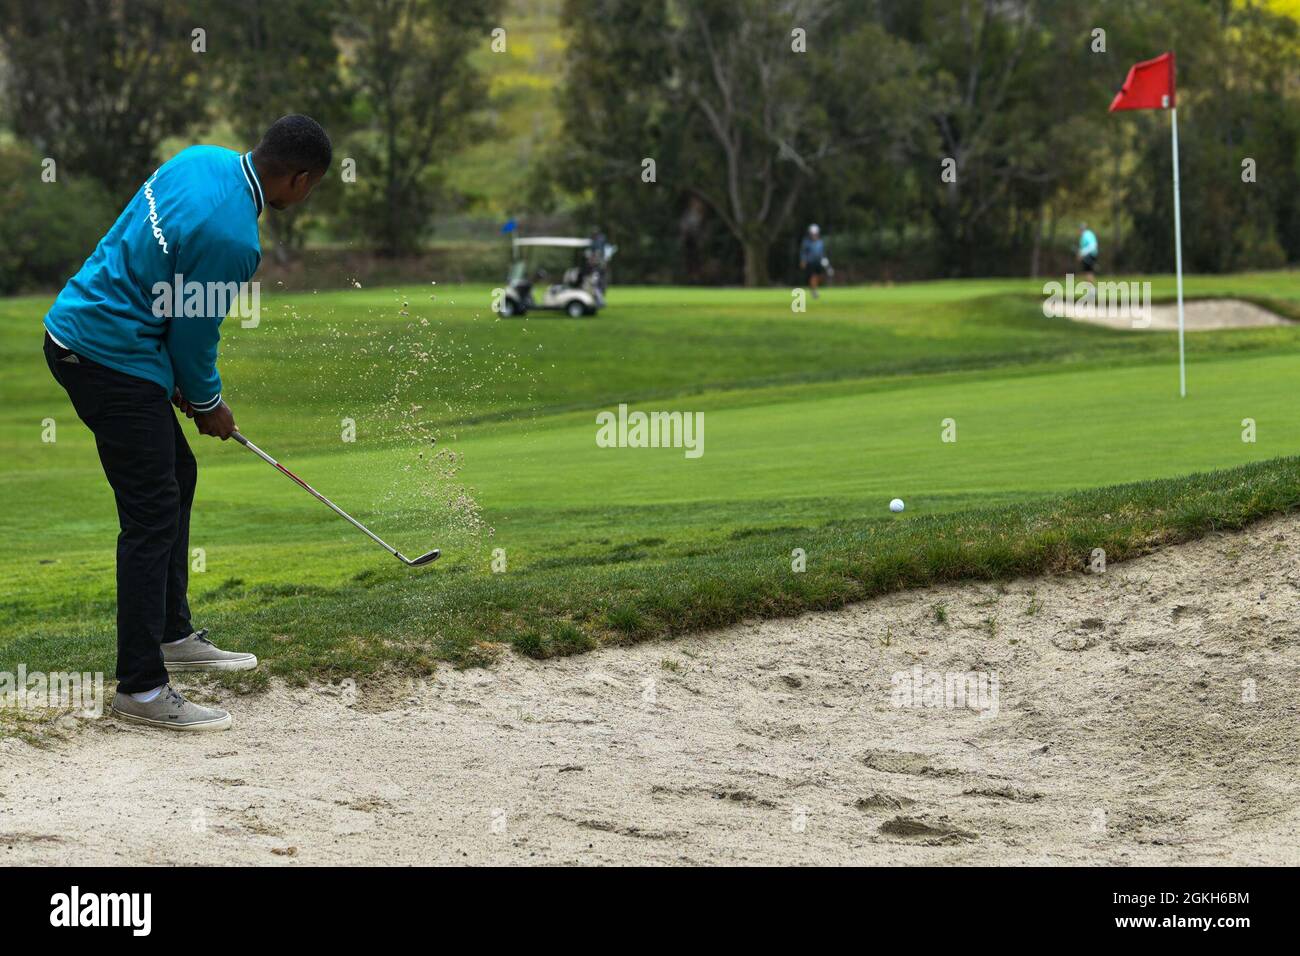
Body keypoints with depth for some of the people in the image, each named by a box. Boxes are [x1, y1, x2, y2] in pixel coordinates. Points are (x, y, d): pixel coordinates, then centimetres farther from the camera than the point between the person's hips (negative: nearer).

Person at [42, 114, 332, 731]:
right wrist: (208, 405, 7)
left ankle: (171, 635, 33)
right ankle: (140, 689, -4)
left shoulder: (203, 160, 4)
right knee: (154, 514, -7)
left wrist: (187, 383, 17)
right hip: (110, 361, -10)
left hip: (78, 324, 10)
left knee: (175, 477, 21)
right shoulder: (231, 238, -24)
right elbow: (195, 334, -12)